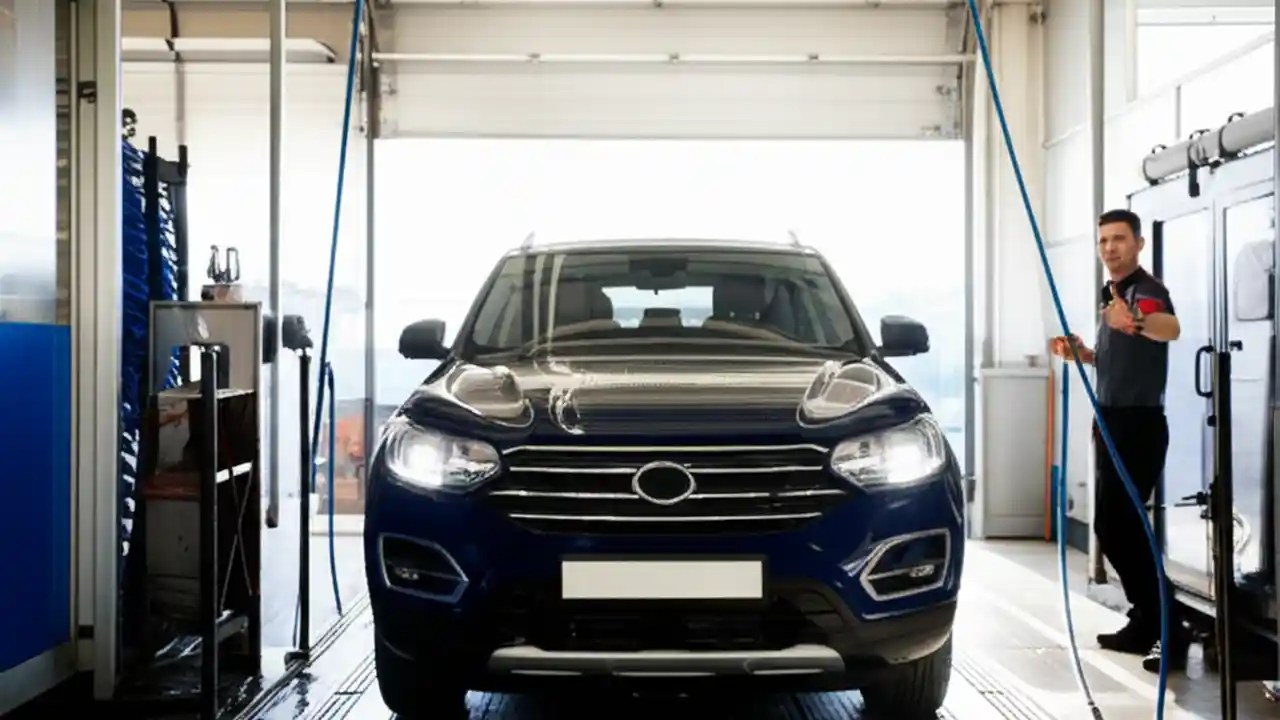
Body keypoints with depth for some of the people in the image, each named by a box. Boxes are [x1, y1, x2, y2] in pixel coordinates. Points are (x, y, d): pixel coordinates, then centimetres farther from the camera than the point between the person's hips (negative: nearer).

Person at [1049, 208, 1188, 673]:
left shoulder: (1146, 290, -17)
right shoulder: (1111, 293, 13)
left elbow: (1171, 328, -41)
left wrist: (1135, 321, -61)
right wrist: (1080, 354, 9)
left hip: (1139, 425, -10)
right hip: (1114, 423, 10)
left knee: (1118, 526, -11)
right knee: (1116, 526, 13)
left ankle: (1170, 633, -5)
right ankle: (1147, 623, 22)